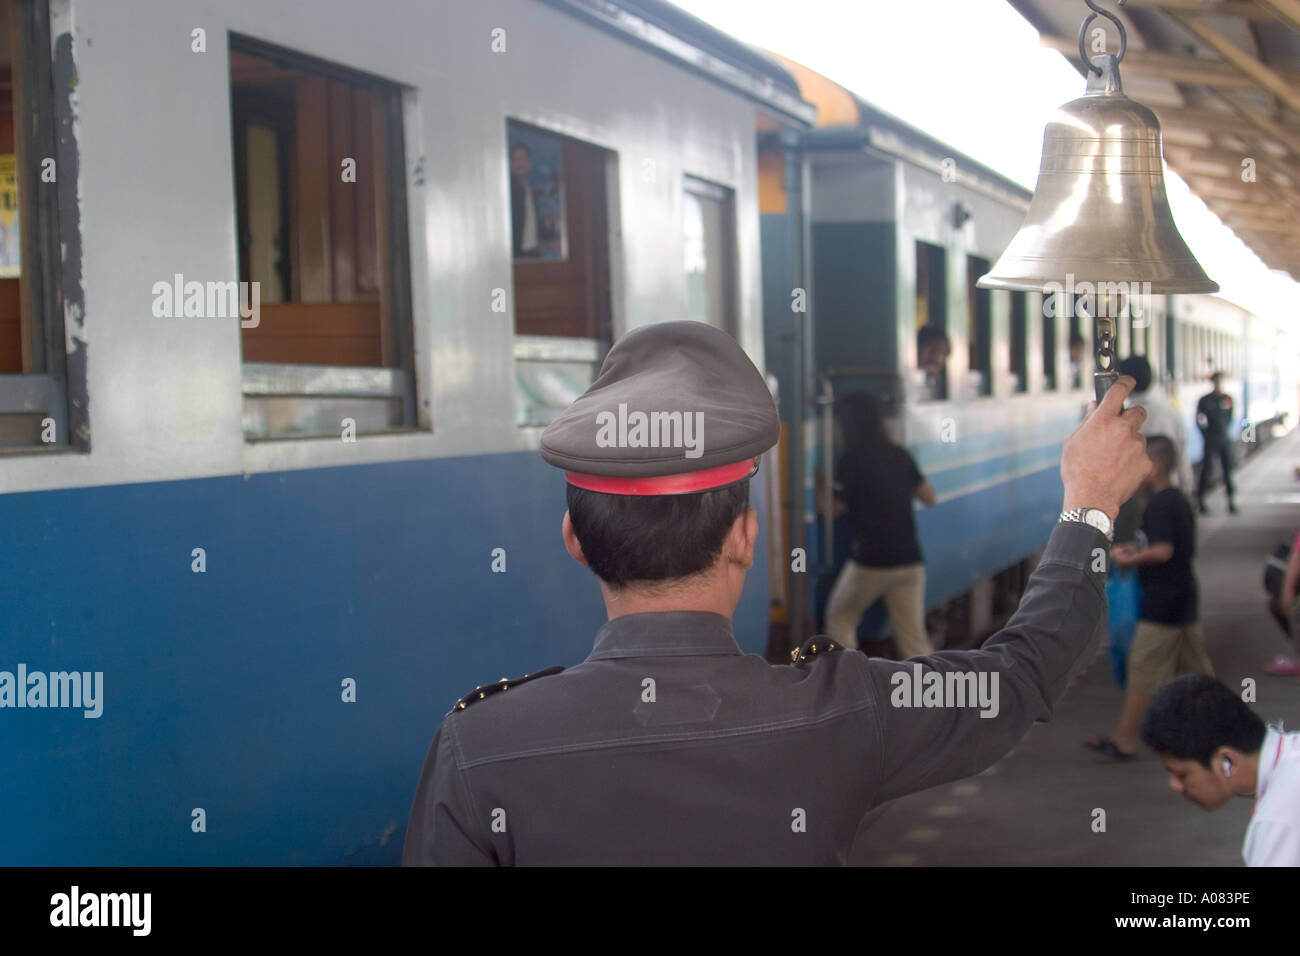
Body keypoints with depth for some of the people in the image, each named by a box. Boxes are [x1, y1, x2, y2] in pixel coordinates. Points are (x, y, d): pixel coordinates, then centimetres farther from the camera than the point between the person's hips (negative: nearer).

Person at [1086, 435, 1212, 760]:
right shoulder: (1180, 501, 12)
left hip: (1160, 605, -9)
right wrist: (1138, 551, 16)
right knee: (1194, 668, 16)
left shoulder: (1158, 505, -17)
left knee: (1143, 670, -4)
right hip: (1185, 600, 9)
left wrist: (1129, 560, -14)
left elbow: (1163, 550, -27)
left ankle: (1124, 740, 1)